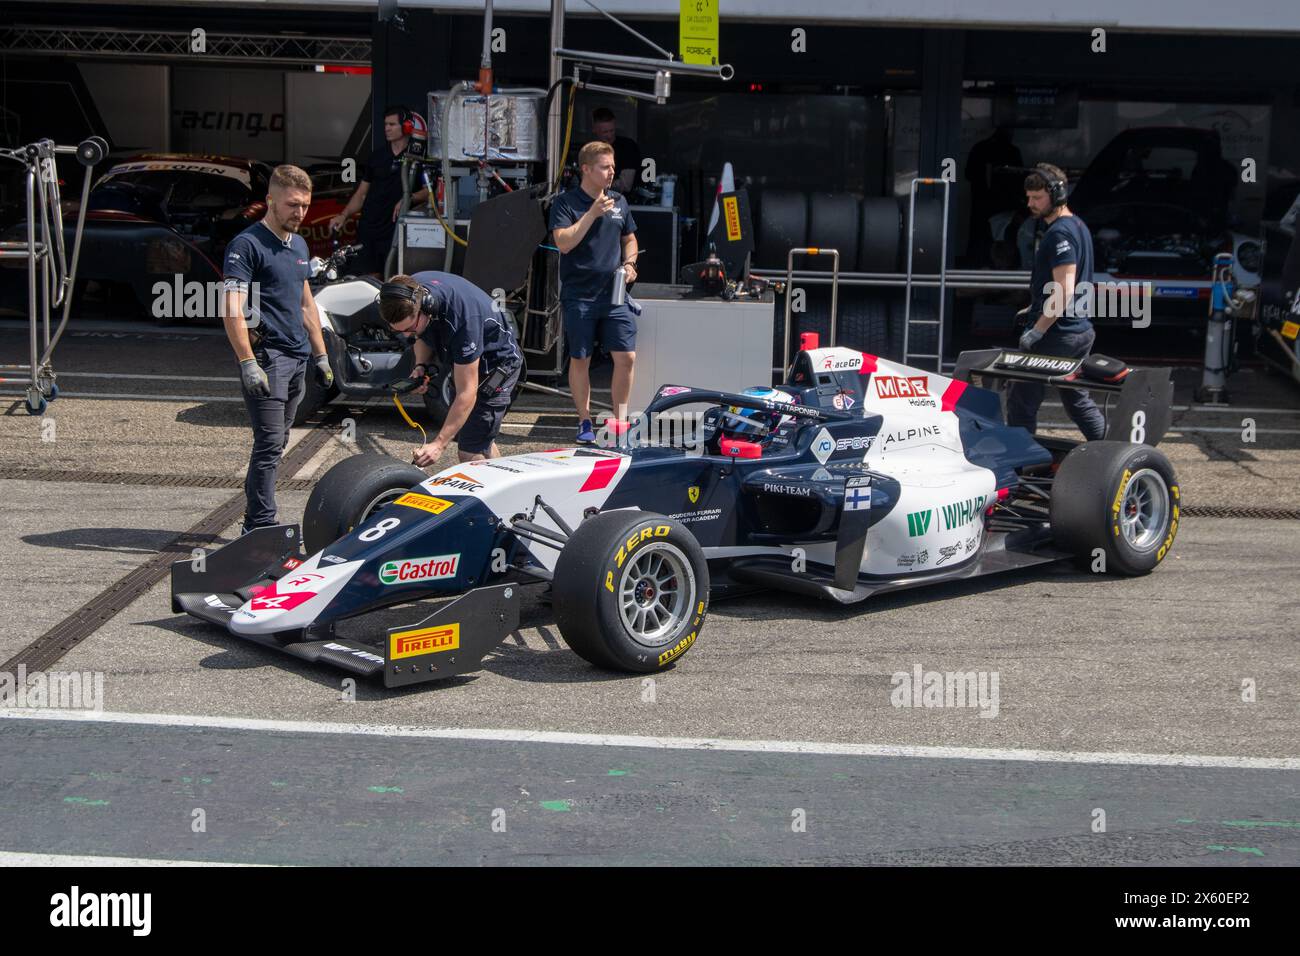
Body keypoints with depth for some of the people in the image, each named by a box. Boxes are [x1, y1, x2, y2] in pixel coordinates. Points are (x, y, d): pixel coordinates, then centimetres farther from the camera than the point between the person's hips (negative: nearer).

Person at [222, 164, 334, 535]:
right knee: (270, 442, -11)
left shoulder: (299, 245, 17)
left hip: (297, 357, 8)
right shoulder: (247, 245, -10)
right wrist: (247, 362, -24)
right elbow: (232, 309, -17)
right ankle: (262, 526, -7)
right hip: (265, 355, -8)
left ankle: (254, 521, 18)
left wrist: (321, 355, 22)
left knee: (276, 442, 11)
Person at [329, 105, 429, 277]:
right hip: (369, 229, 4)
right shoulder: (376, 157, 15)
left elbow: (429, 191, -3)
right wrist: (343, 216, 5)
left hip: (396, 230, -4)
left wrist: (410, 198, -21)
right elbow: (361, 193, 18)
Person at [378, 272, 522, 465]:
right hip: (465, 359, 9)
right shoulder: (411, 292, -18)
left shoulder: (461, 319, -40)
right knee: (482, 443, 19)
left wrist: (439, 444, -37)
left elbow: (466, 394, -36)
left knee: (470, 453, -15)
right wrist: (421, 366, -14)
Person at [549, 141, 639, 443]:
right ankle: (585, 422, 18)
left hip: (614, 294, 4)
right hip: (579, 296, -4)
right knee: (580, 360, 5)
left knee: (626, 357, -4)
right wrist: (593, 213, -20)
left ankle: (620, 420, 10)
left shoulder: (619, 202, 11)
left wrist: (629, 263, 5)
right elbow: (564, 242, -18)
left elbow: (629, 238, 24)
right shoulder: (565, 203, -4)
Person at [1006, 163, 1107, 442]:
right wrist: (1036, 309, 24)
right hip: (1081, 330, 10)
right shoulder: (1078, 225, 13)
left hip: (1057, 335, -10)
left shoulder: (1060, 233, -18)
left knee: (1021, 400, -2)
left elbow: (1065, 291, -25)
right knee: (1077, 398, 18)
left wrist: (1037, 331, -22)